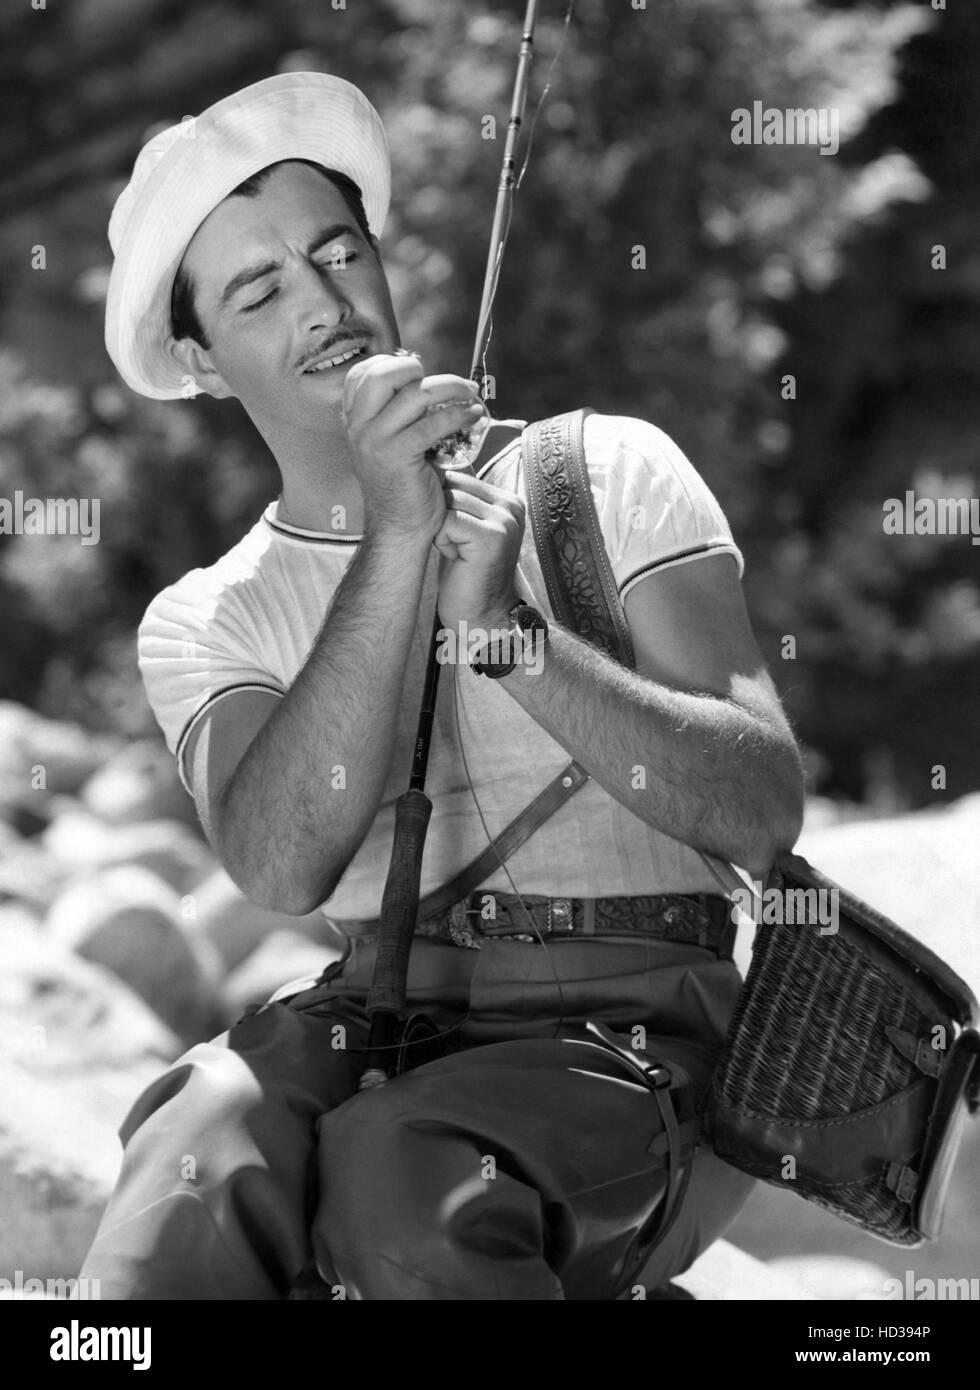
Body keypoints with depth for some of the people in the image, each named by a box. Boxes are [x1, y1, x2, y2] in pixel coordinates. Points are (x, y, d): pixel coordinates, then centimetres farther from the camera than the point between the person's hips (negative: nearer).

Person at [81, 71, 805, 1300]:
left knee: (397, 1171, -35)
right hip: (373, 1017, 2)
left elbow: (762, 810, -5)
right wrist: (393, 543, -15)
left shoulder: (605, 474, 8)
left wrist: (509, 633, -17)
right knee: (194, 1173, -33)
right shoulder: (205, 622, 14)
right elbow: (281, 868, -9)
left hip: (630, 1021, -2)